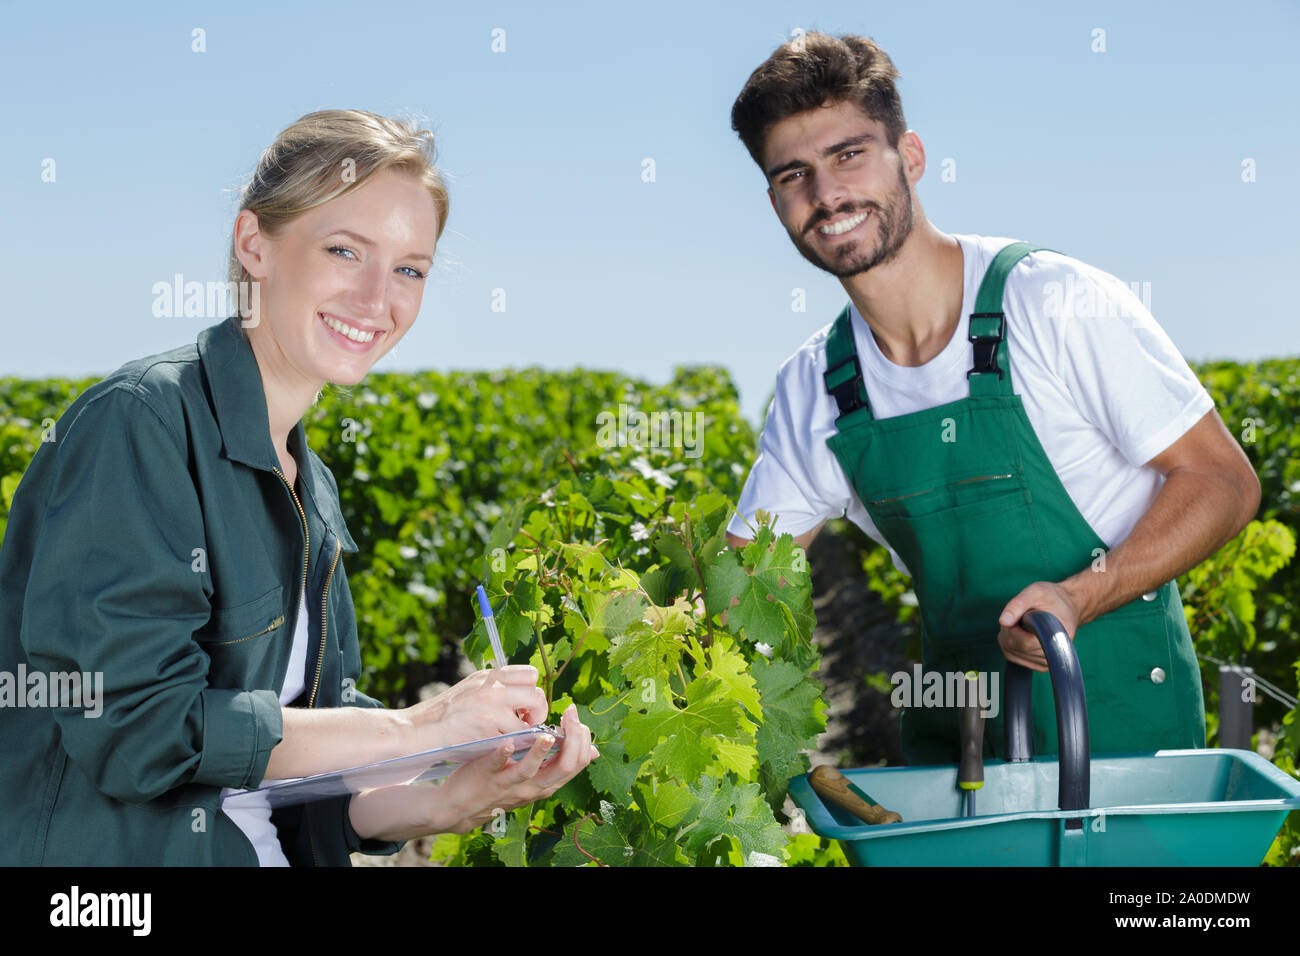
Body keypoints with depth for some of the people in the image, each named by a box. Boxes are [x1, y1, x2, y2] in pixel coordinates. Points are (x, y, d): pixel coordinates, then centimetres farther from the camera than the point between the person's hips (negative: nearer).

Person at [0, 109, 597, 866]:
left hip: (264, 852, 6)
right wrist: (414, 727, -14)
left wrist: (450, 803, -7)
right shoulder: (141, 421, -10)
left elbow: (300, 791, 11)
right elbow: (131, 724, -17)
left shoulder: (313, 488, 12)